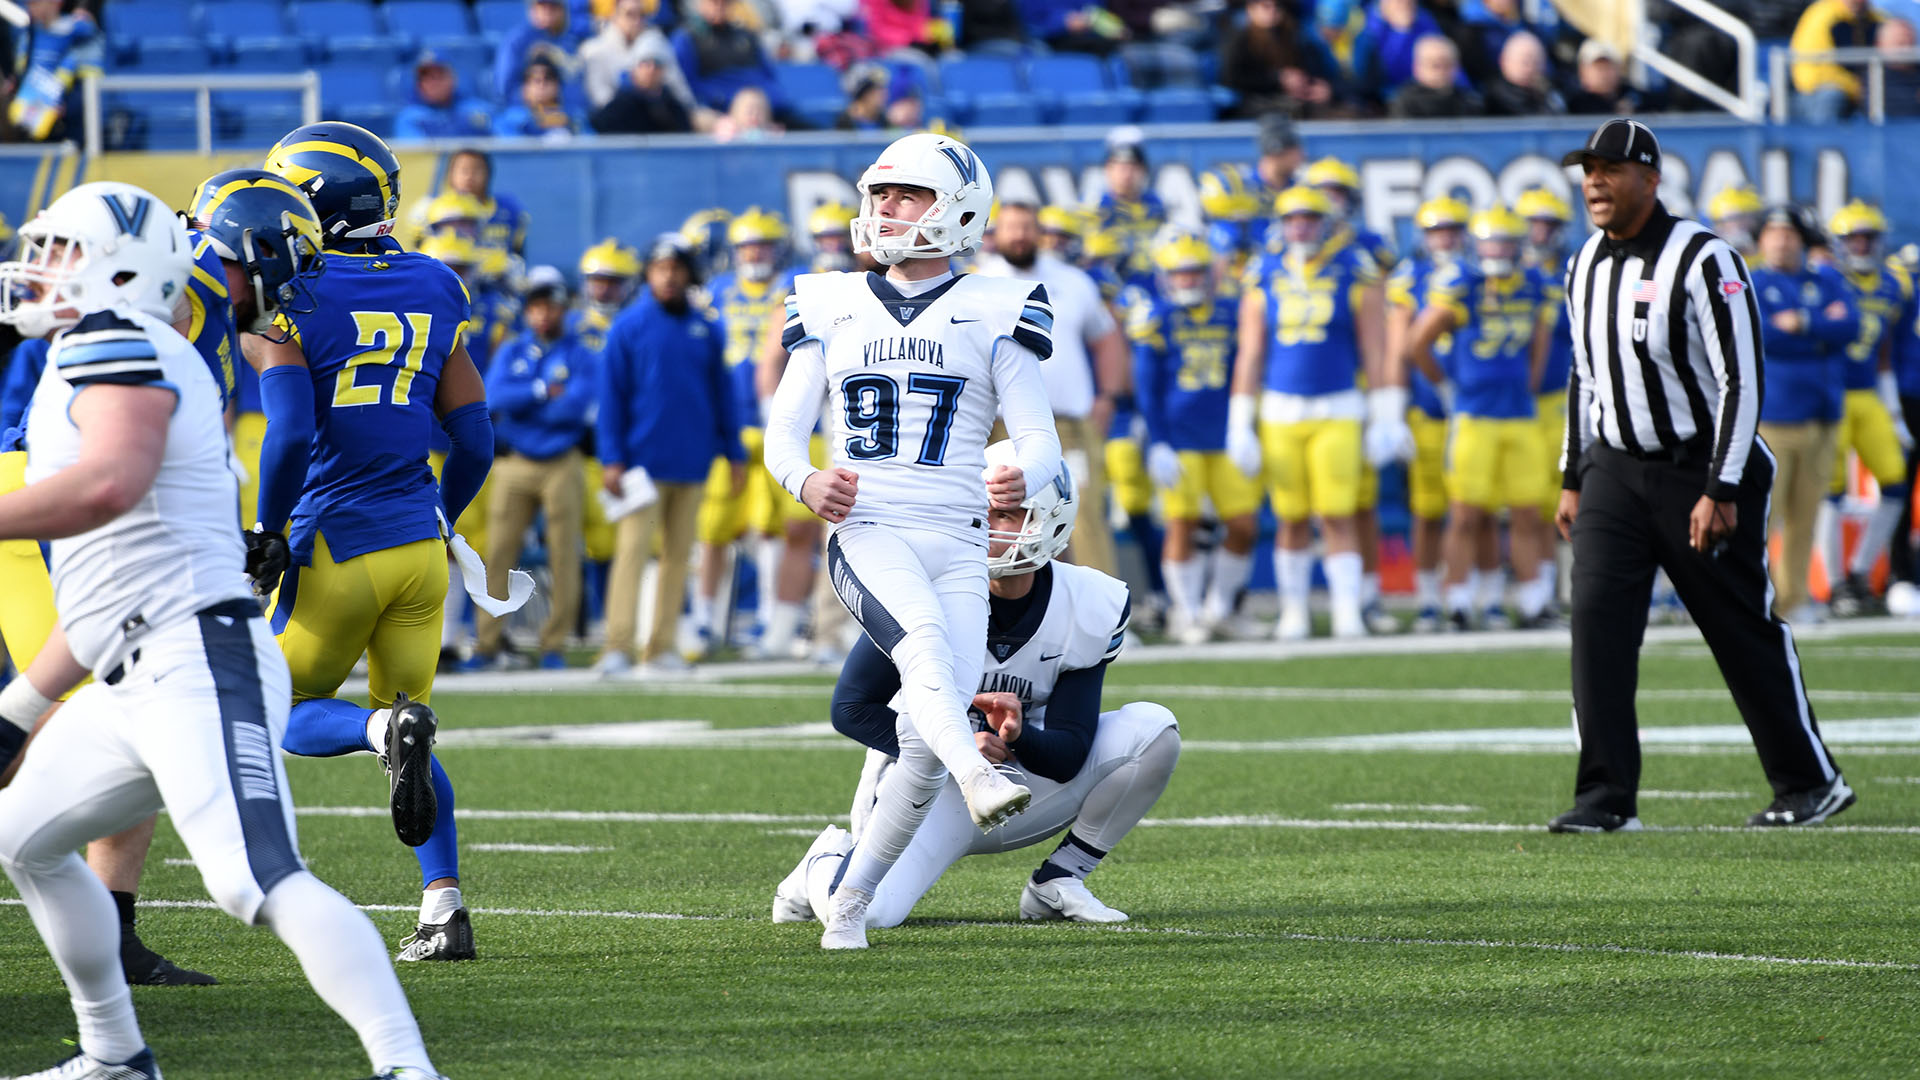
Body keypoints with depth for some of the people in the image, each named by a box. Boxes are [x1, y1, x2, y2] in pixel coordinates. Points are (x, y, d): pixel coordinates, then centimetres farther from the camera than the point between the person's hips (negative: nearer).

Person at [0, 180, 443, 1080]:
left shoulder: (110, 344, -8)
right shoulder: (98, 360, 23)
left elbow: (108, 485, -29)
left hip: (197, 667, -11)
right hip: (135, 689, 11)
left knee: (260, 883, -23)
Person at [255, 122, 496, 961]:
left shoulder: (286, 300, -10)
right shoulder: (432, 294, 8)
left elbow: (291, 435, -21)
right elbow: (476, 443, 10)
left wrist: (267, 534, -8)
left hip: (335, 544, -5)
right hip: (419, 543, 5)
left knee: (291, 719, 12)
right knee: (409, 736, 16)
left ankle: (387, 729, -22)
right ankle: (444, 908, 0)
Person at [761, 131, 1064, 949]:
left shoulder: (992, 314, 9)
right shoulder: (833, 308, 15)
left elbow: (1040, 441, 2)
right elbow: (783, 432, 12)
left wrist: (1024, 477, -23)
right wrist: (805, 482, -12)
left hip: (957, 542, 1)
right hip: (865, 531, 0)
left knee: (925, 744, -10)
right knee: (922, 635, -34)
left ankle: (851, 901, 3)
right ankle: (976, 778, -59)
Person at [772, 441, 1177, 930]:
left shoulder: (1087, 610, -11)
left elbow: (1068, 754, -11)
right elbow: (852, 706, -14)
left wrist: (1018, 738, -34)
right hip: (927, 781, -3)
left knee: (1153, 730, -17)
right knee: (864, 910, -30)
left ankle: (1057, 881, -2)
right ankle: (829, 862, 11)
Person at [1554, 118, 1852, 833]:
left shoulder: (1702, 261, -15)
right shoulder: (1587, 266, 7)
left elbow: (1741, 381, -17)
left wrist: (1720, 491, -21)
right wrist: (1574, 479, 16)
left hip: (1701, 471, -6)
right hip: (1615, 469, 6)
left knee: (1746, 633, 2)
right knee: (1597, 618, -9)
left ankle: (1811, 782, 17)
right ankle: (1607, 796, -8)